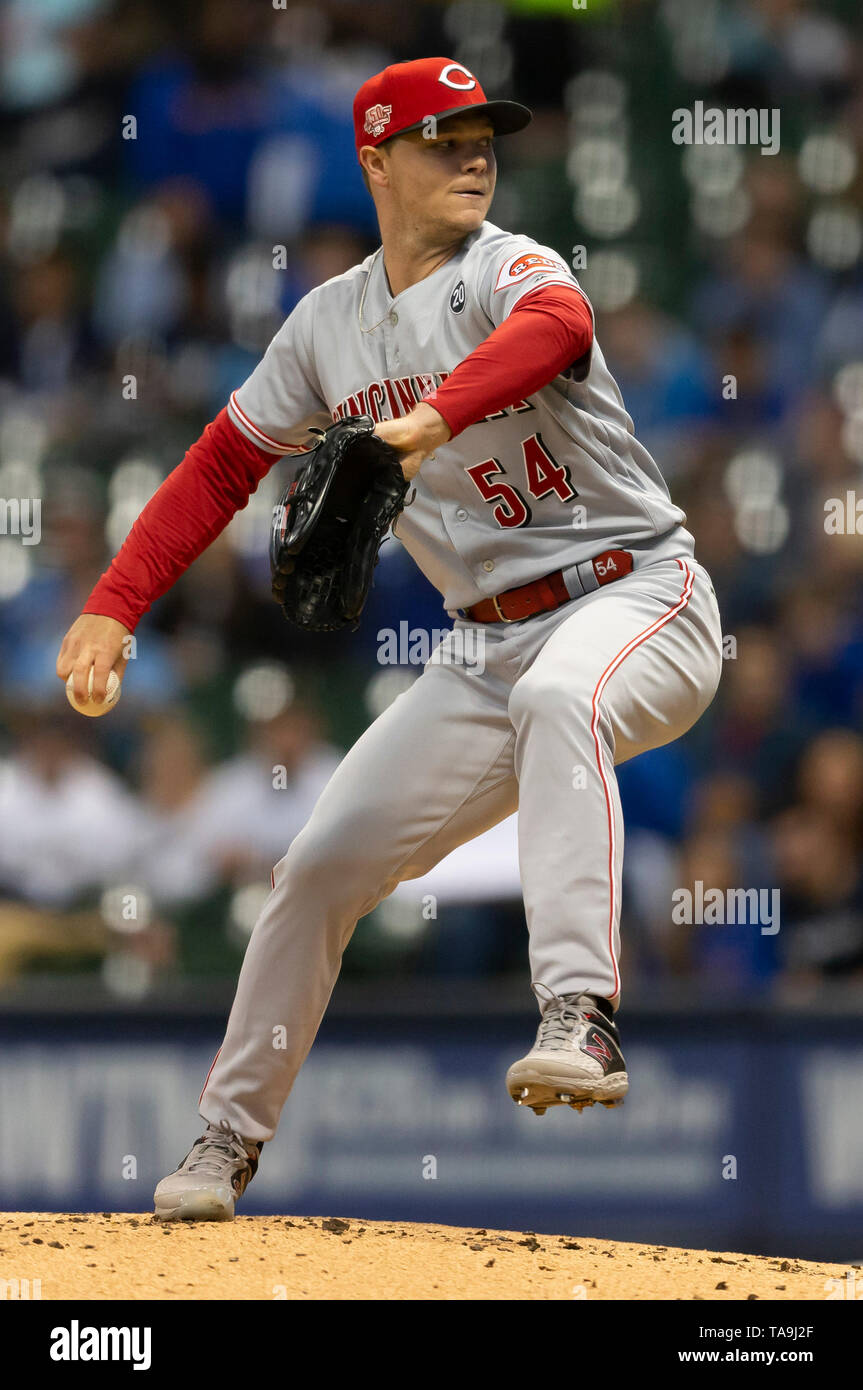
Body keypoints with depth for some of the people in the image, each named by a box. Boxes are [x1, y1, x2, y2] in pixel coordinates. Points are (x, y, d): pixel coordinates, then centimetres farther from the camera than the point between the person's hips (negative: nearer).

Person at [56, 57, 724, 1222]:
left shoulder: (505, 269, -11)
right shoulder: (330, 325, 8)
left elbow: (557, 326, -36)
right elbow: (223, 466, 13)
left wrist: (436, 414, -55)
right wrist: (114, 608, 0)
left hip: (637, 596, -6)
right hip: (490, 647, 6)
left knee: (558, 696, -40)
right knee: (322, 864, 3)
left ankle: (582, 1021, -50)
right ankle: (230, 1136, 18)